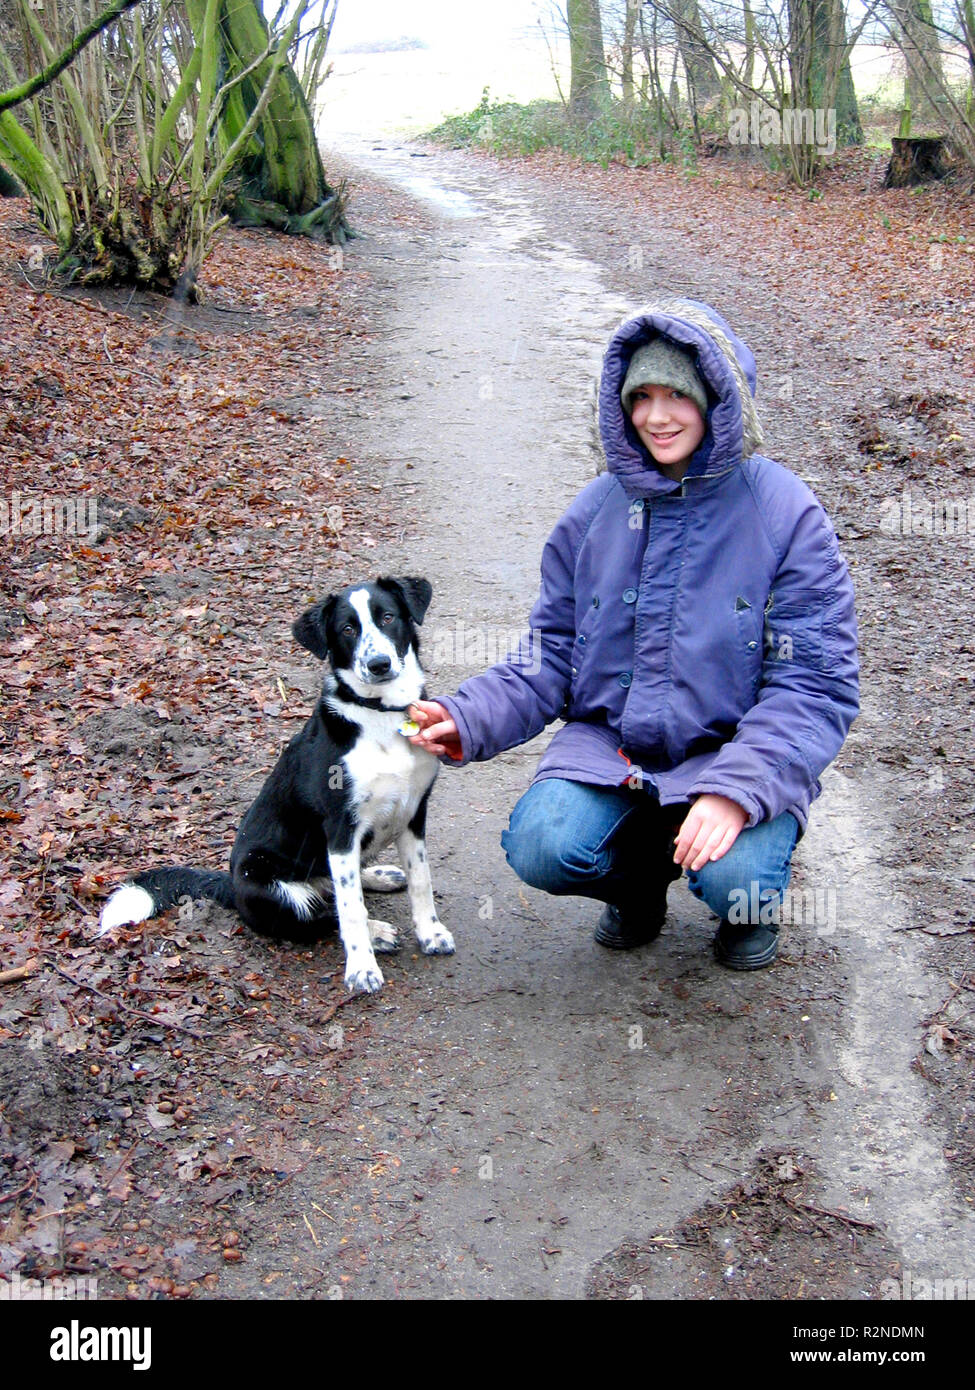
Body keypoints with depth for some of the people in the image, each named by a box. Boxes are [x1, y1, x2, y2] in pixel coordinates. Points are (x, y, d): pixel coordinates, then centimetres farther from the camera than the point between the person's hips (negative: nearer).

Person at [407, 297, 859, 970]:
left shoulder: (786, 514, -9)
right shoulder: (596, 511, 2)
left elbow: (817, 685, -12)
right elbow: (552, 652, 6)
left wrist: (735, 789, -26)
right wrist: (471, 717, -12)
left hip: (736, 753, -2)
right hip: (609, 745, 3)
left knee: (734, 881, -29)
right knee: (541, 849, -23)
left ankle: (755, 896, 12)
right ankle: (639, 881, 14)